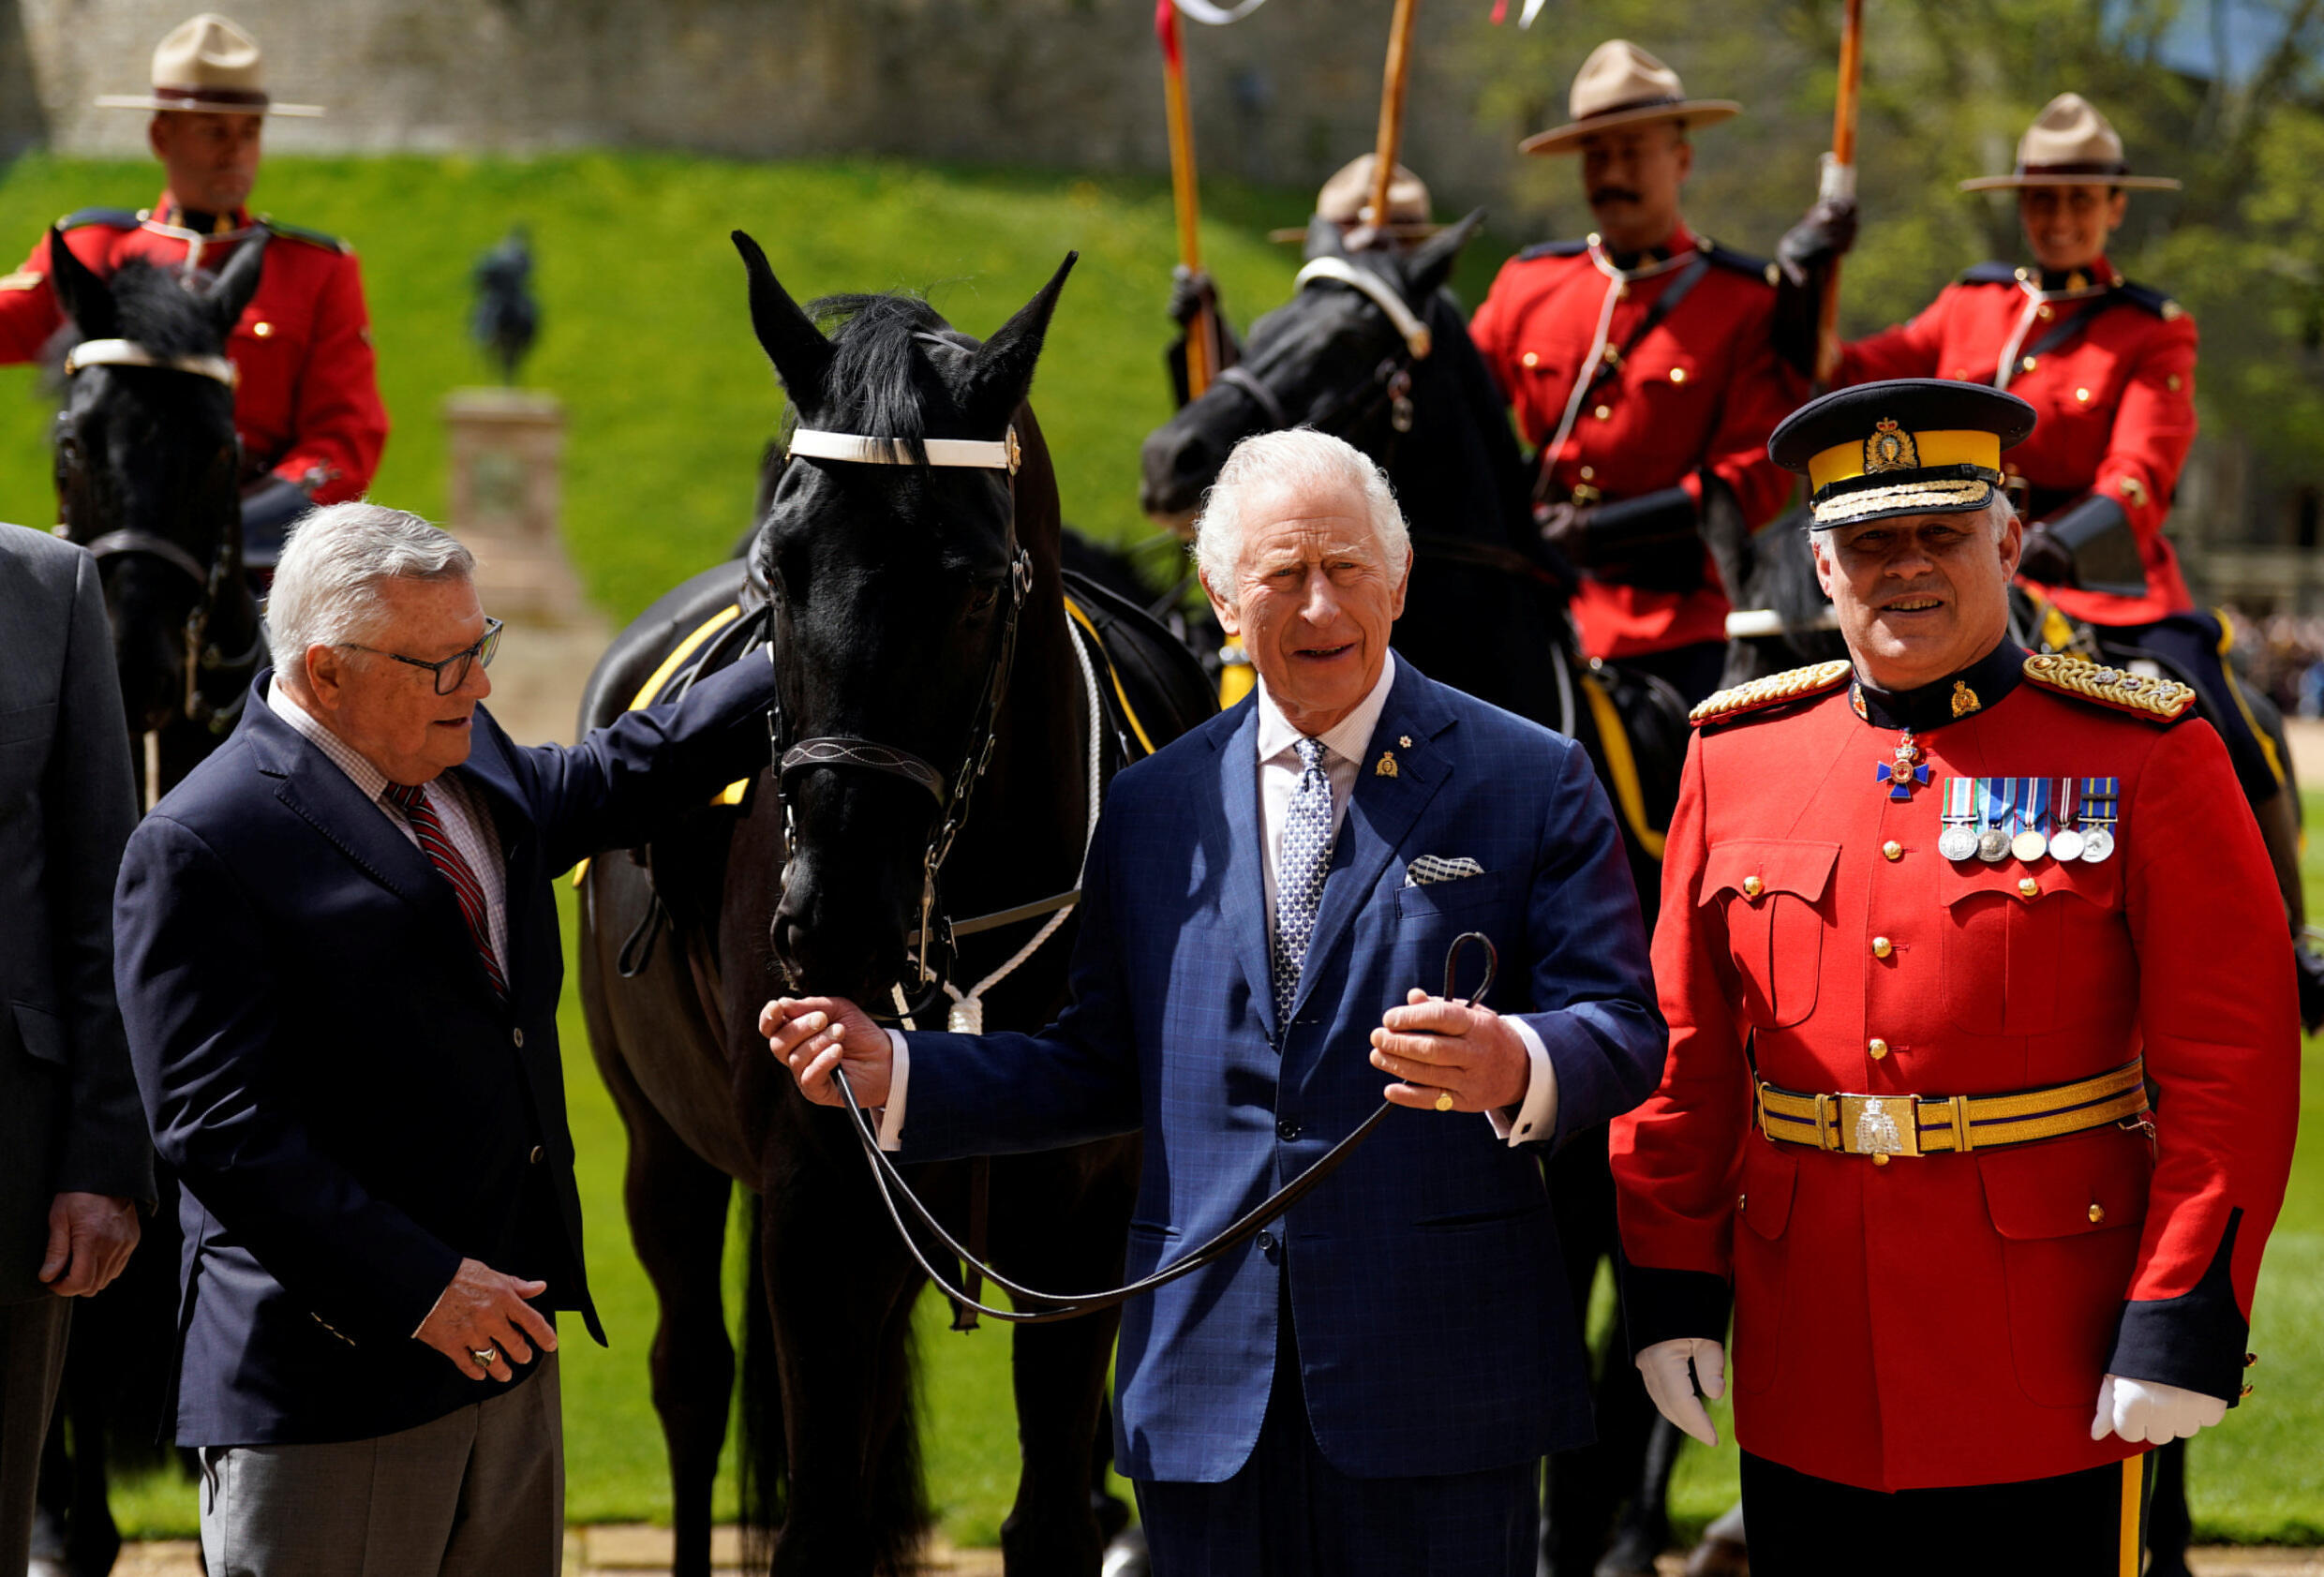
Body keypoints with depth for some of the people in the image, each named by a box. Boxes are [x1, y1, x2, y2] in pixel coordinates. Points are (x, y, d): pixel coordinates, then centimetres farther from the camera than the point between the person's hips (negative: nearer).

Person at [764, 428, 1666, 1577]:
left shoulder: (1531, 783, 1)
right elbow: (1105, 1070, 16)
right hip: (1208, 1387, 3)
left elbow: (1622, 1028, -5)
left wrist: (1516, 1065, -27)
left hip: (1436, 1389, -3)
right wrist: (894, 1072, 5)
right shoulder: (1152, 806, 13)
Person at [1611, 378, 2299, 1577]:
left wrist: (2185, 1320, -13)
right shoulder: (1737, 756, 8)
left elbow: (2232, 1062, -7)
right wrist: (1672, 1285, 5)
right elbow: (1683, 1051, 10)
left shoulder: (2143, 758, -3)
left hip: (2056, 1377, -3)